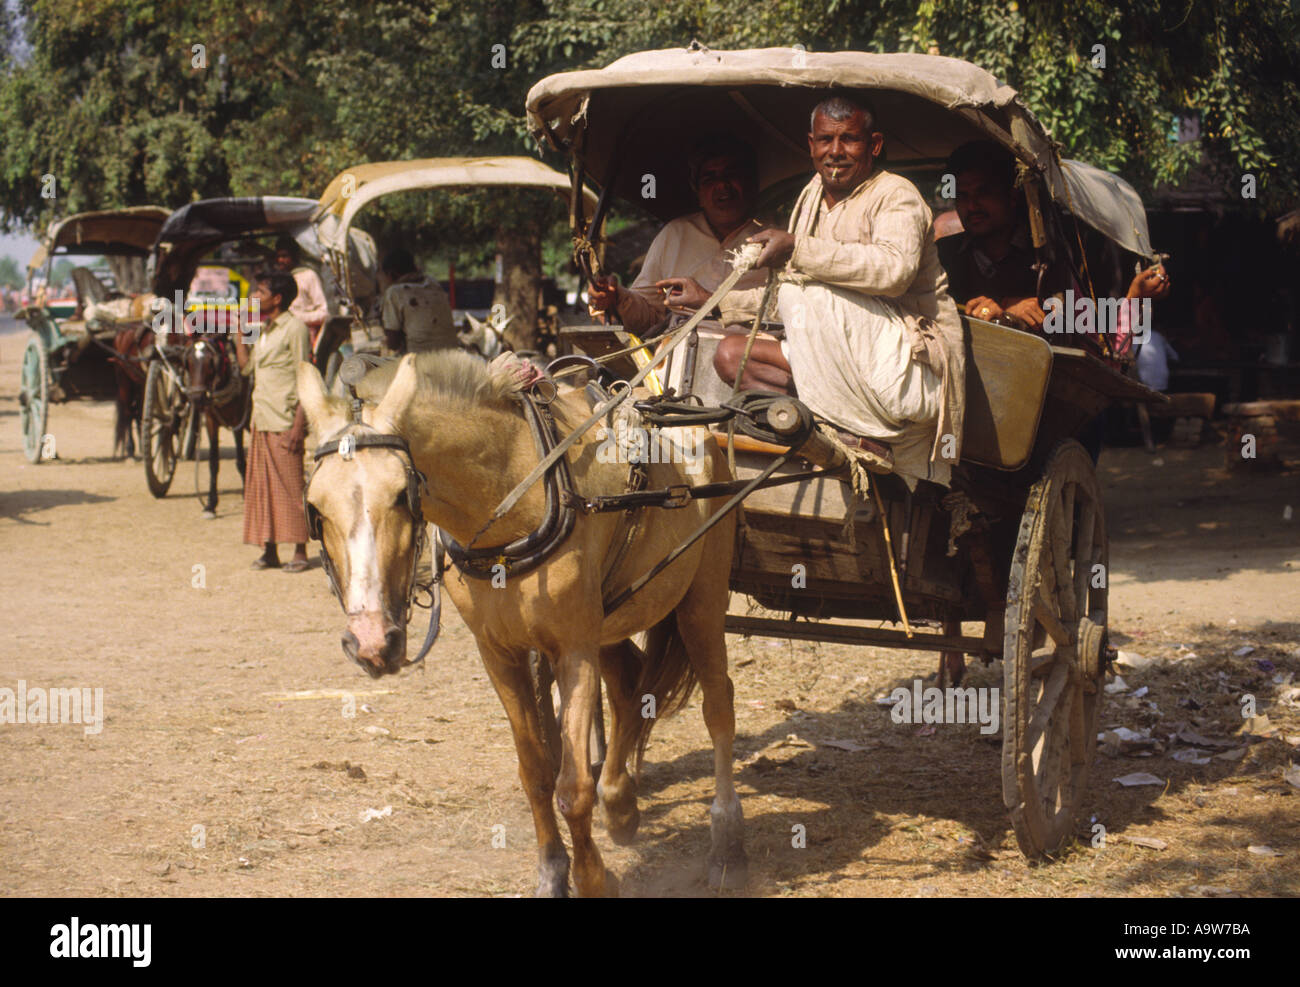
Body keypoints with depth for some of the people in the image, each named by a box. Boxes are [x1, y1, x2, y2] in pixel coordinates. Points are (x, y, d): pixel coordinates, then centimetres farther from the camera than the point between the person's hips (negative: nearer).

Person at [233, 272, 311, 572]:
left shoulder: (294, 328, -9)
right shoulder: (262, 329, 15)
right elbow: (246, 367, 14)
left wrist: (298, 425, -18)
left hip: (285, 422, -8)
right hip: (262, 420, 8)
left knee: (291, 486, -4)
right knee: (260, 485, 7)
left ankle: (300, 552, 1)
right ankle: (269, 551, 13)